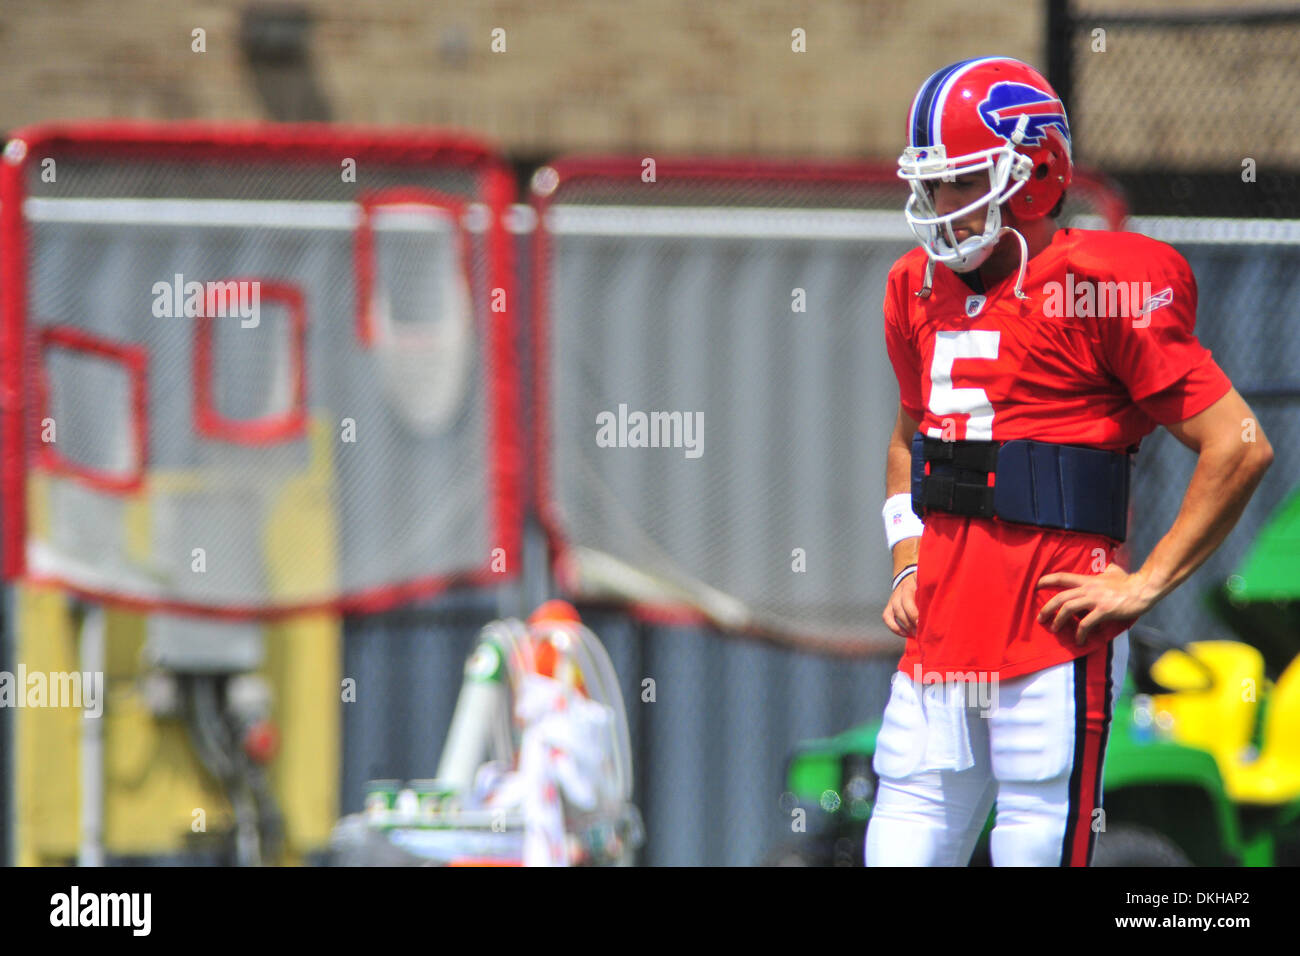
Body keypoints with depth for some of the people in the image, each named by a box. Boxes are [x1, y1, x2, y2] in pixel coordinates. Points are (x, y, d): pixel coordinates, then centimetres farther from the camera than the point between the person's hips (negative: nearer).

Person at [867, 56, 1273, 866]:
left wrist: (1145, 585, -11)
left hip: (1054, 642, -7)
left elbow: (1240, 447, -11)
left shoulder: (1100, 289, -8)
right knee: (901, 849, 3)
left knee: (1040, 850, -6)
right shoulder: (921, 290, 14)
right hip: (941, 635, 7)